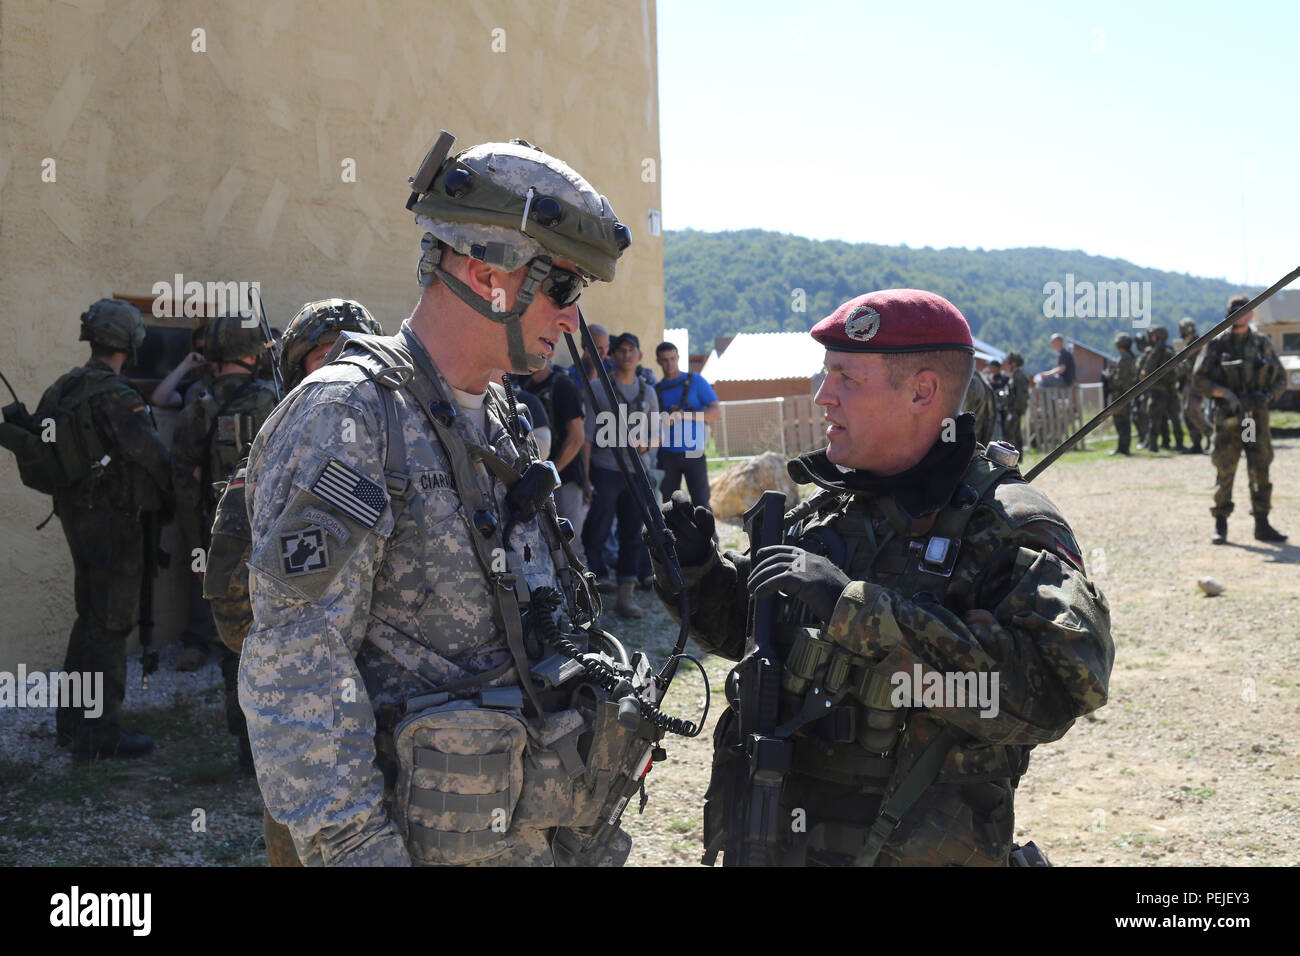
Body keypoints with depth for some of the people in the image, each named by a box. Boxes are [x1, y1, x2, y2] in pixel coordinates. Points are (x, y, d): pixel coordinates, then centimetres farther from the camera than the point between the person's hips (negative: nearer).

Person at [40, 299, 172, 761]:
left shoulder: (60, 390, 6)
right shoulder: (116, 398, -20)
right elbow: (155, 459, -20)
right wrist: (170, 499, -4)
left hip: (76, 513, 8)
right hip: (112, 520, -8)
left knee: (91, 618, 19)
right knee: (110, 624, -1)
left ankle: (72, 721, 29)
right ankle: (99, 735, 4)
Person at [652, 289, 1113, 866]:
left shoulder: (1008, 526, -15)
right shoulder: (827, 510, 2)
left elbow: (1056, 688, -31)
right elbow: (745, 629, 16)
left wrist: (856, 607, -31)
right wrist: (699, 567, -4)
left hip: (916, 850, -5)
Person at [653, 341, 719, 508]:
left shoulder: (696, 381, 2)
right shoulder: (656, 390, 11)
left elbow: (717, 412, -5)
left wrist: (684, 415, -15)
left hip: (694, 452, -3)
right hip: (668, 454, 3)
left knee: (701, 502, -6)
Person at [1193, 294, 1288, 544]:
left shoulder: (1262, 343, 8)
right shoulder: (1217, 343, 1)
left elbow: (1281, 378, 13)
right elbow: (1199, 379, -4)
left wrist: (1269, 396, -7)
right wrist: (1224, 393, -18)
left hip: (1257, 417, 2)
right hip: (1228, 418, -2)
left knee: (1260, 471, 3)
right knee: (1224, 472, -1)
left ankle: (1262, 525, 10)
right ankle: (1220, 526, 8)